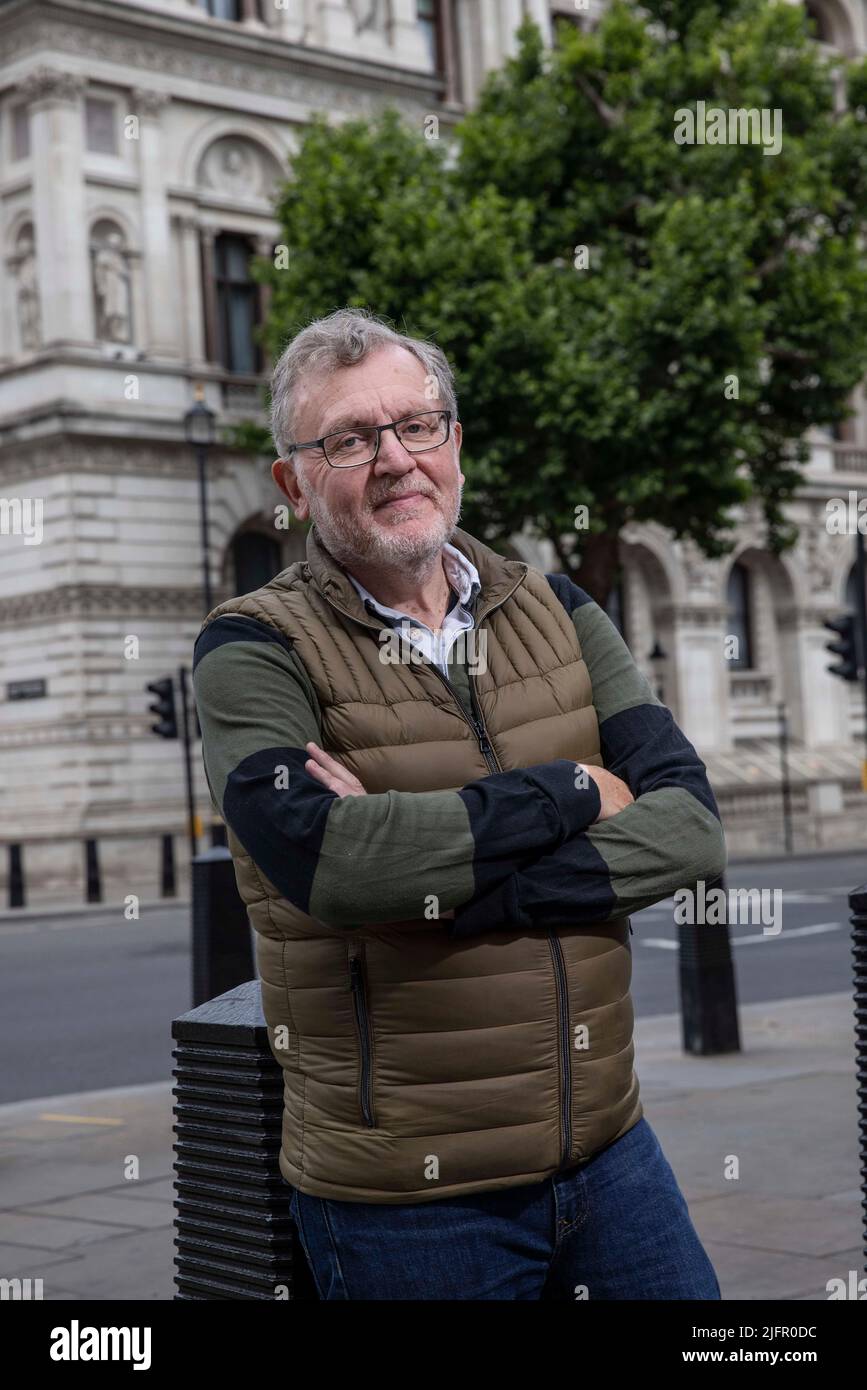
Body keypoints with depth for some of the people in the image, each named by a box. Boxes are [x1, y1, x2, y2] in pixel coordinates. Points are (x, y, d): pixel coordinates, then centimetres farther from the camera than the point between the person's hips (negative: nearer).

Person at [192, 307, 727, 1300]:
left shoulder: (555, 613, 6)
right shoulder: (253, 651, -7)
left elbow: (690, 828, -6)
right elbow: (323, 860, -26)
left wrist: (437, 875, -20)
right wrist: (570, 793, -14)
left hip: (606, 1145, 4)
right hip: (404, 1196, -4)